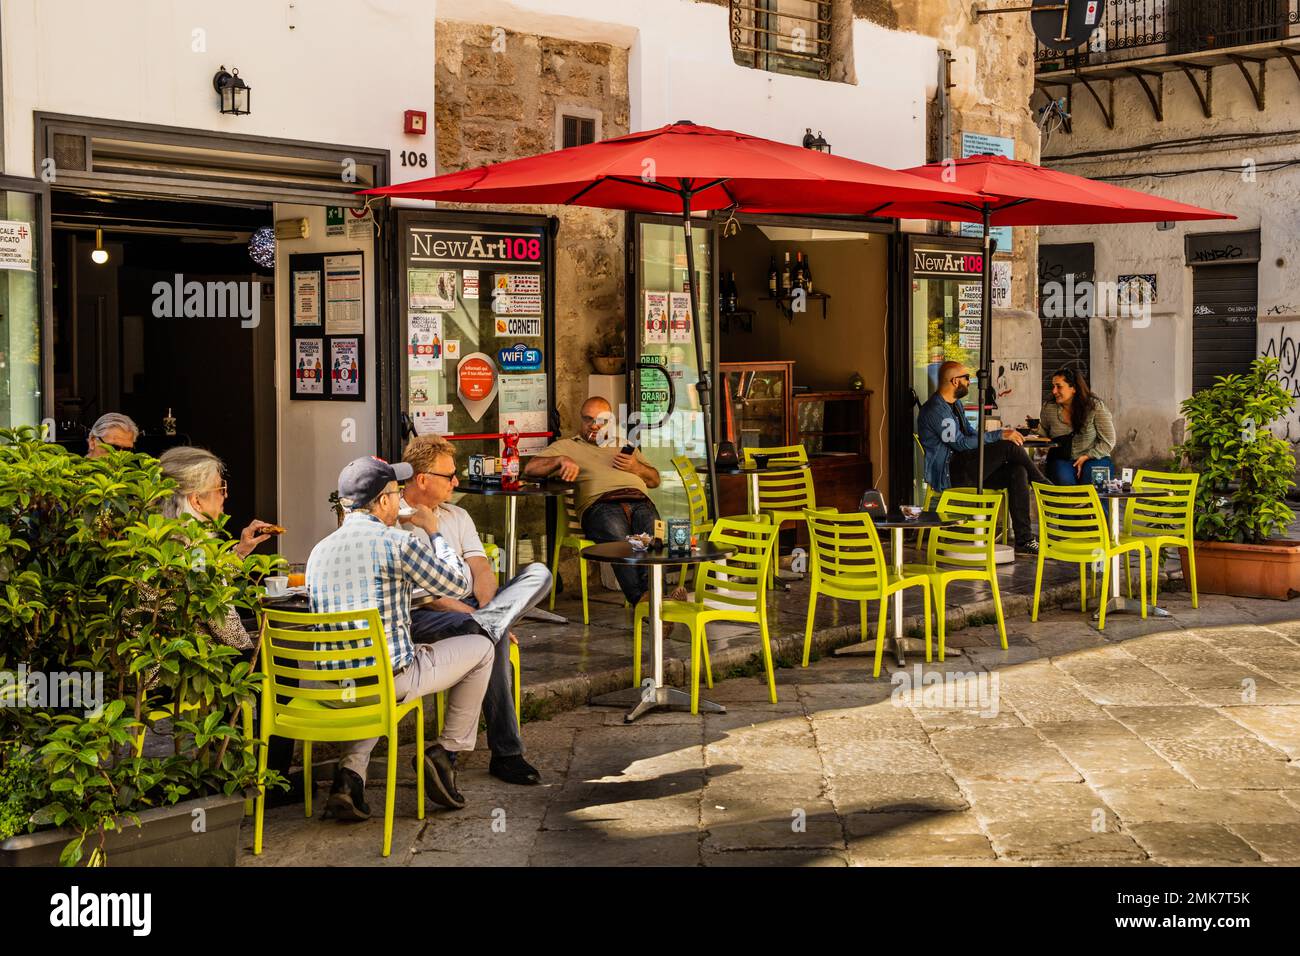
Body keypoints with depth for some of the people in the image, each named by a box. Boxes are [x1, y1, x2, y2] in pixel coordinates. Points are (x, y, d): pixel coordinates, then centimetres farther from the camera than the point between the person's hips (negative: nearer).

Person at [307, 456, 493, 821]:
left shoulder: (319, 551, 8)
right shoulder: (397, 542, -11)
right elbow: (458, 584, 0)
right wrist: (434, 532, 14)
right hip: (392, 680, -5)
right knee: (480, 647, 15)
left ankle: (350, 772, 15)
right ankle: (447, 752, 16)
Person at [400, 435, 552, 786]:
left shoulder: (457, 516, 21)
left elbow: (480, 567, 8)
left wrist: (486, 609, -14)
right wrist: (472, 613, -20)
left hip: (470, 606, 6)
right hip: (421, 617, -6)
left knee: (539, 572, -17)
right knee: (494, 635, -36)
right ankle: (505, 753, -32)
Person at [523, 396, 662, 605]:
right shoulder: (568, 446, 30)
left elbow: (655, 480, 36)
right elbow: (530, 468, 16)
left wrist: (636, 467, 14)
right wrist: (562, 460, -2)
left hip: (640, 501, 3)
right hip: (600, 504, -3)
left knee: (655, 538, -35)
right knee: (619, 540, -40)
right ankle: (640, 601, -53)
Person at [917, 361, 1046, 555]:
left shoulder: (956, 404, 20)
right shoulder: (935, 410, -14)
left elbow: (971, 433, 22)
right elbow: (961, 443, -20)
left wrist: (1003, 435, 4)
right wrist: (999, 436, -20)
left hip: (964, 471, 10)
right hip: (947, 476, -10)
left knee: (1017, 472, -14)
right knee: (1009, 447, -22)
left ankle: (1024, 540, -16)